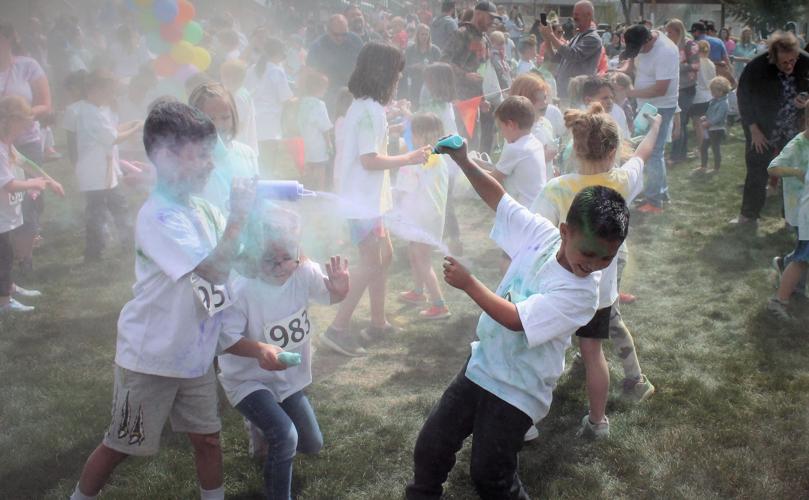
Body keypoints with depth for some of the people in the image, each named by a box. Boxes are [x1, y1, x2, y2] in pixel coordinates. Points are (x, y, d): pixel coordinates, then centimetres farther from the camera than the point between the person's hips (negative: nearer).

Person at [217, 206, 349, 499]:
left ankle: (263, 428, 46)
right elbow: (225, 337, -28)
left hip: (288, 377, 6)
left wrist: (341, 285, -23)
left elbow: (332, 297, 0)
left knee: (312, 445, 18)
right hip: (248, 379, -6)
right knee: (285, 437, -28)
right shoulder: (242, 290, -30)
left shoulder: (304, 273, -16)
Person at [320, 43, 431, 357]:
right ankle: (338, 329, -4)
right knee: (371, 265, -7)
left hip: (368, 198, 10)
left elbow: (344, 148, 17)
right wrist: (408, 159, -14)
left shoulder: (361, 106, 11)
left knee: (384, 255, 17)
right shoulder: (371, 110, -19)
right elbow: (369, 160, -23)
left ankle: (378, 323, 25)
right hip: (362, 201, -10)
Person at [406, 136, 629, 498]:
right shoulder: (543, 235, -10)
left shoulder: (581, 293, -25)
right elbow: (498, 198, -3)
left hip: (518, 390, -6)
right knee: (430, 446, 12)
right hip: (481, 364, 6)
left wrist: (468, 284, -19)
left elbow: (515, 319, -27)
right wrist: (463, 161, -15)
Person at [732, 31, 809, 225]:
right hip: (762, 130, -2)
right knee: (757, 172, 6)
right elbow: (743, 99, -11)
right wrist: (754, 130, -13)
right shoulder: (756, 68, -21)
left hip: (793, 130, 2)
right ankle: (748, 214, 18)